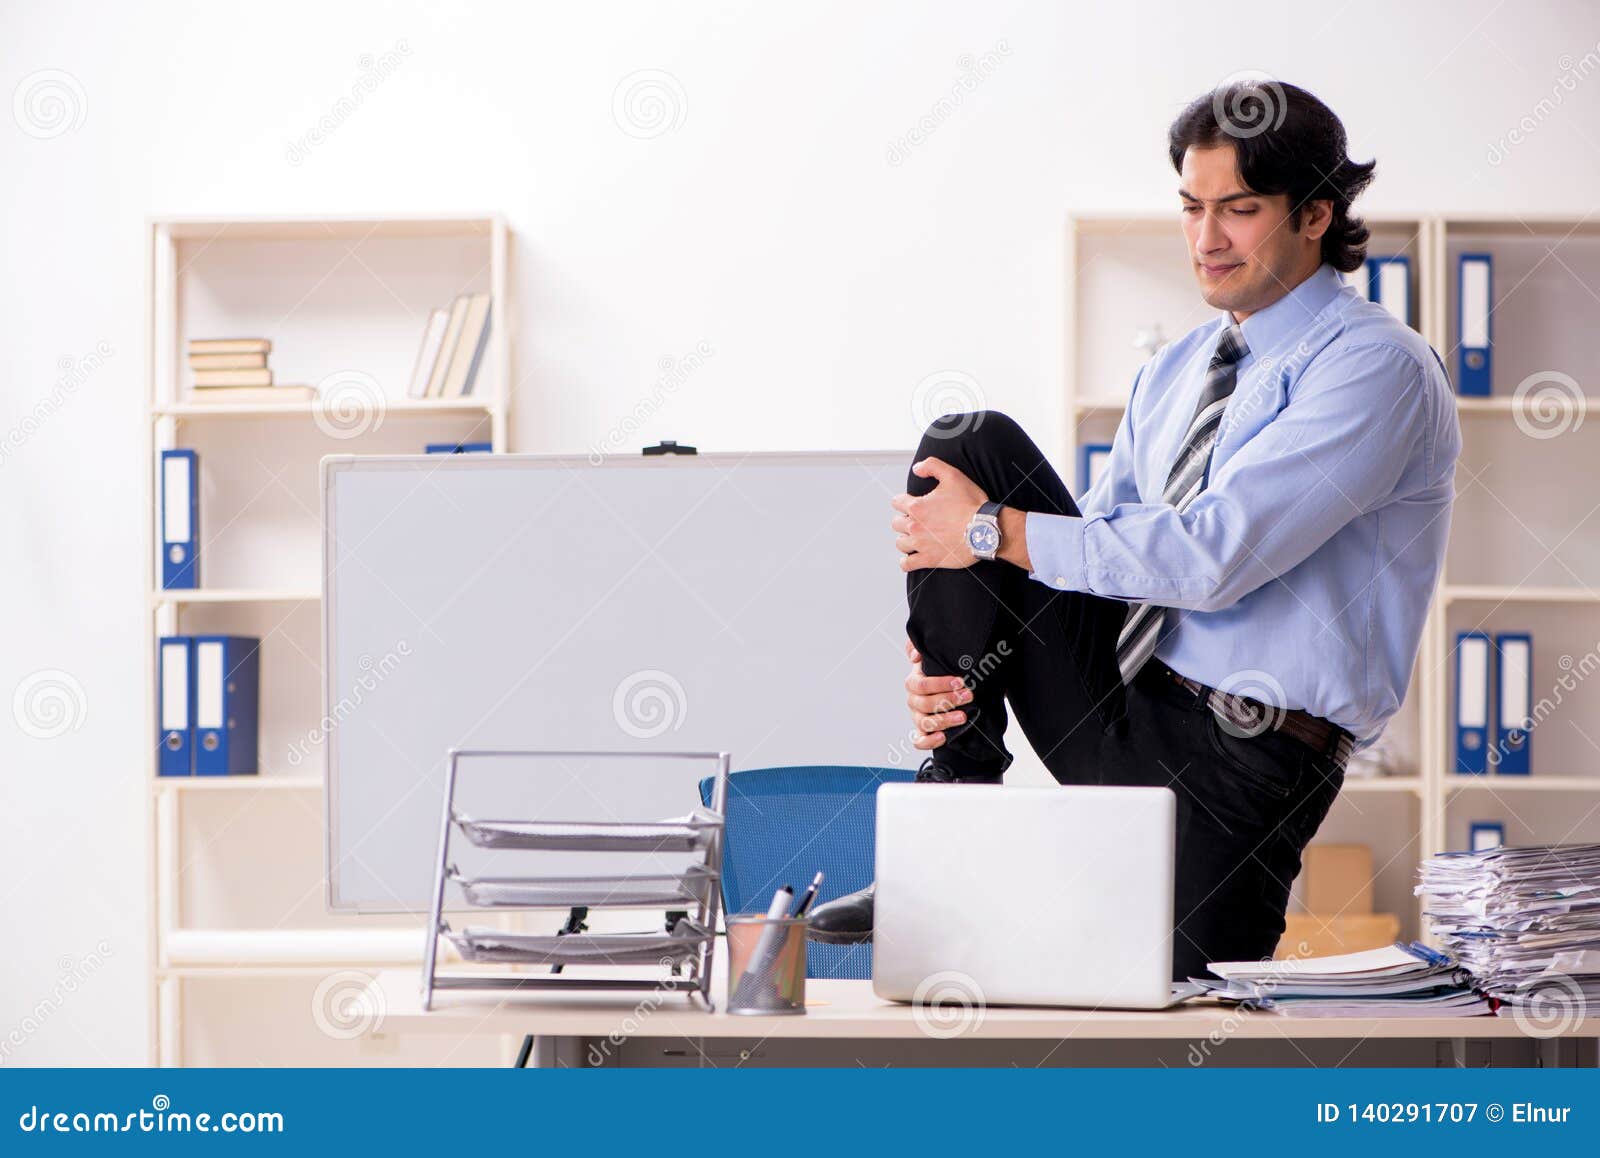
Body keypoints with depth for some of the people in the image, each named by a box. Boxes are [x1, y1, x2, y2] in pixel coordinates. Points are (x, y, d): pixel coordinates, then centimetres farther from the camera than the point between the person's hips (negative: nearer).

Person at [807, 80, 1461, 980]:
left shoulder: (1377, 366, -12)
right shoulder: (1174, 373, 13)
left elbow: (1215, 554, -23)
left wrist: (995, 531, -17)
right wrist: (953, 663, -4)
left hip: (1241, 758, -6)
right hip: (1114, 710, 7)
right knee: (970, 443, -8)